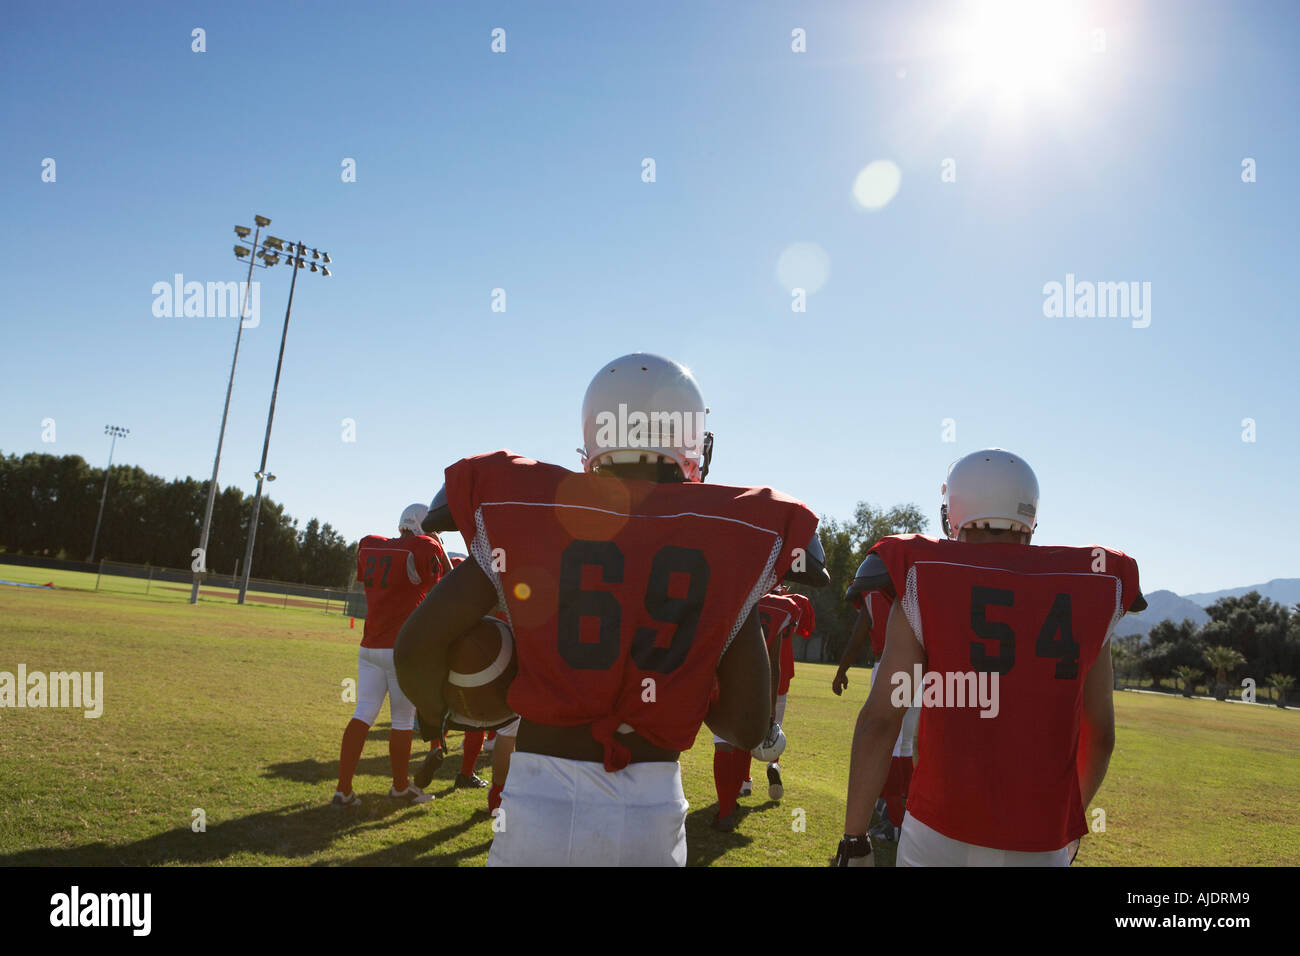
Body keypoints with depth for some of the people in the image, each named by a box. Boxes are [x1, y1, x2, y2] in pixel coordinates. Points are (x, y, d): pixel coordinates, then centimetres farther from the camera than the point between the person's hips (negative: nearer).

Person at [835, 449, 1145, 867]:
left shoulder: (924, 582, -6)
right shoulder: (1087, 597, 2)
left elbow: (879, 719, -10)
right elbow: (1100, 735, 9)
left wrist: (854, 838, -3)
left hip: (940, 836, -2)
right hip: (1043, 845, 2)